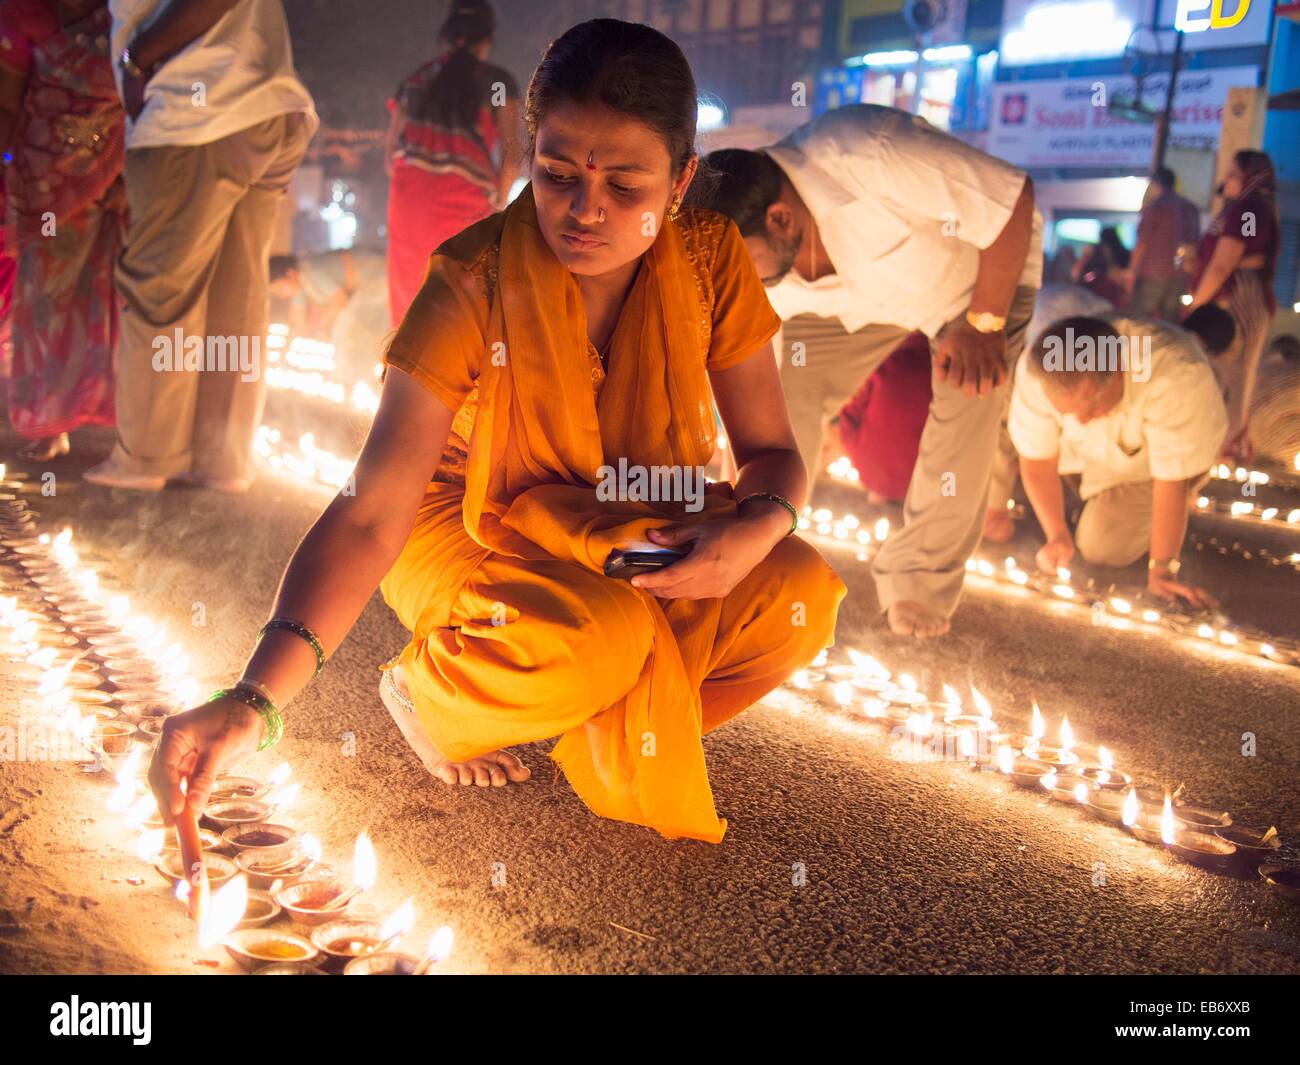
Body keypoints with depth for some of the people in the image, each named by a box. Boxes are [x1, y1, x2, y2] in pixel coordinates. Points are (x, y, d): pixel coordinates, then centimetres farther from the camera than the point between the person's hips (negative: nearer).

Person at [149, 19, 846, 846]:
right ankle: (431, 695, -3)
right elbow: (371, 512, -33)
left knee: (801, 594, -22)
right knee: (602, 632, -36)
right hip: (472, 533, -4)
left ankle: (603, 730, 1)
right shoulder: (473, 287, -26)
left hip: (626, 541, 4)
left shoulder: (710, 260, -15)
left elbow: (772, 451, -7)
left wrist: (756, 530, -32)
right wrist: (255, 702, -46)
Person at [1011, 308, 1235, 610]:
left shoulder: (1175, 377, -44)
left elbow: (1172, 482, -36)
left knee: (1102, 548, -14)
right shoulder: (1035, 371, -34)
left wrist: (1162, 570, -30)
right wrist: (1058, 536, -22)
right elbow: (1037, 459, -19)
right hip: (1088, 450, 4)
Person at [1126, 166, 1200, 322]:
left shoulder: (1153, 207, -7)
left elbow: (1142, 243, -8)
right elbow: (1195, 242, 17)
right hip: (1180, 276, 6)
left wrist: (1132, 272, -3)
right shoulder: (1191, 208, 11)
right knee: (1172, 322, 7)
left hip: (1153, 274, -6)